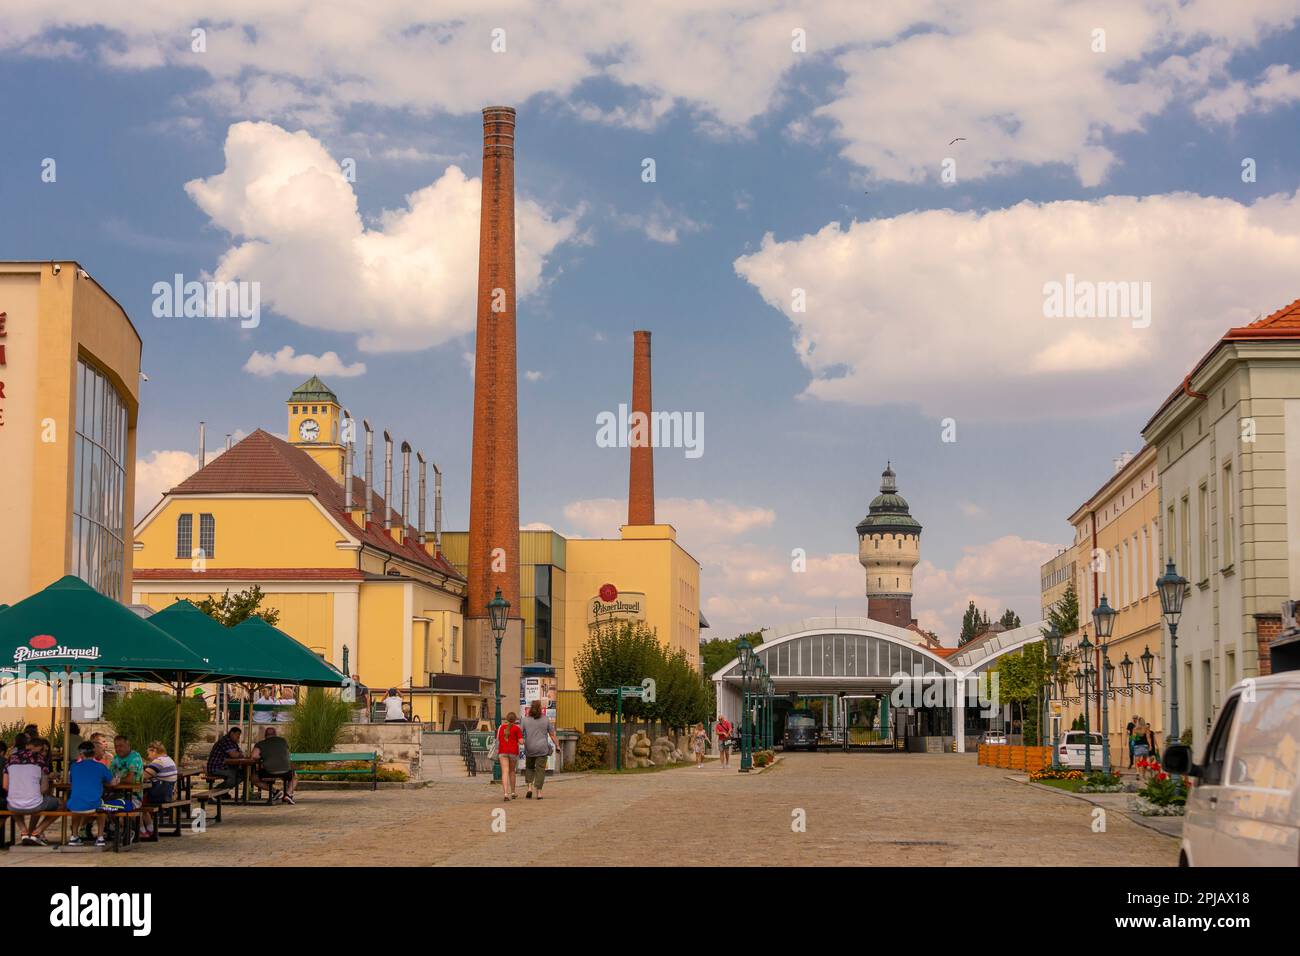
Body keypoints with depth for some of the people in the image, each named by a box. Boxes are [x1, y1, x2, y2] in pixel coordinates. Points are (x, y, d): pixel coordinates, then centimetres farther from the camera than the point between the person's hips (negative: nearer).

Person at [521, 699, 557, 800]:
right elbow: (552, 734, 3)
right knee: (540, 769, 3)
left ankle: (530, 787, 2)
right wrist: (557, 745, 12)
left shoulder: (525, 720, -1)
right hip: (542, 748, -1)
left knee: (529, 768, 19)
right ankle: (539, 792, -2)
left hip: (529, 749, 1)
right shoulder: (546, 719, -1)